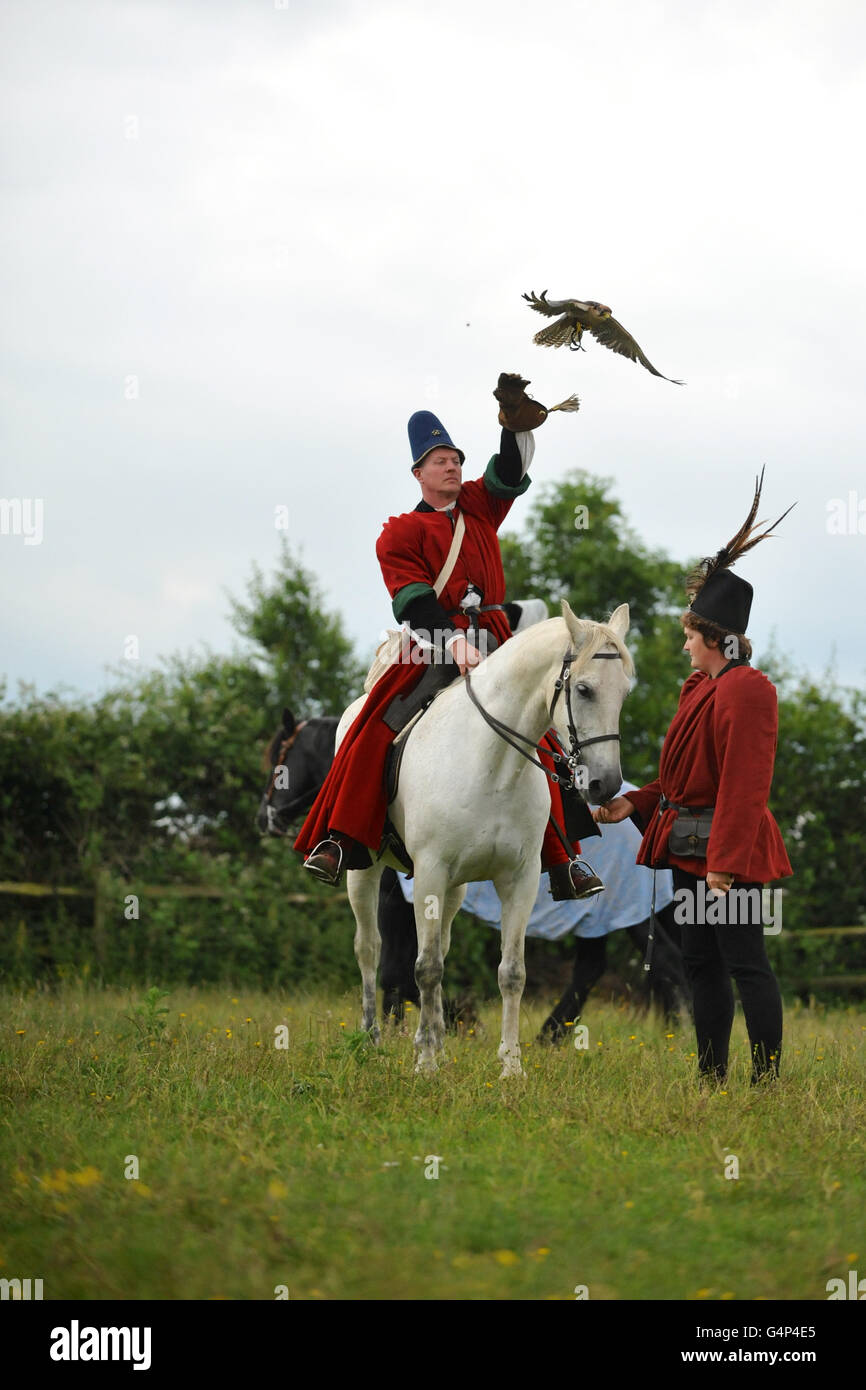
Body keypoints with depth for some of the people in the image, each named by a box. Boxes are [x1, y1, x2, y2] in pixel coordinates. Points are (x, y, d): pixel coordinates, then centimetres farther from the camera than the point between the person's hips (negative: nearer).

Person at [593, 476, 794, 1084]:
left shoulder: (746, 692, -16)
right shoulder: (701, 687, 14)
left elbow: (743, 785, -21)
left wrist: (724, 864, -24)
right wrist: (634, 805, 11)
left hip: (728, 852, -10)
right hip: (691, 851, 10)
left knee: (746, 962, -7)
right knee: (701, 962, 13)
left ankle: (769, 1077, -4)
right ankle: (712, 1075, 20)